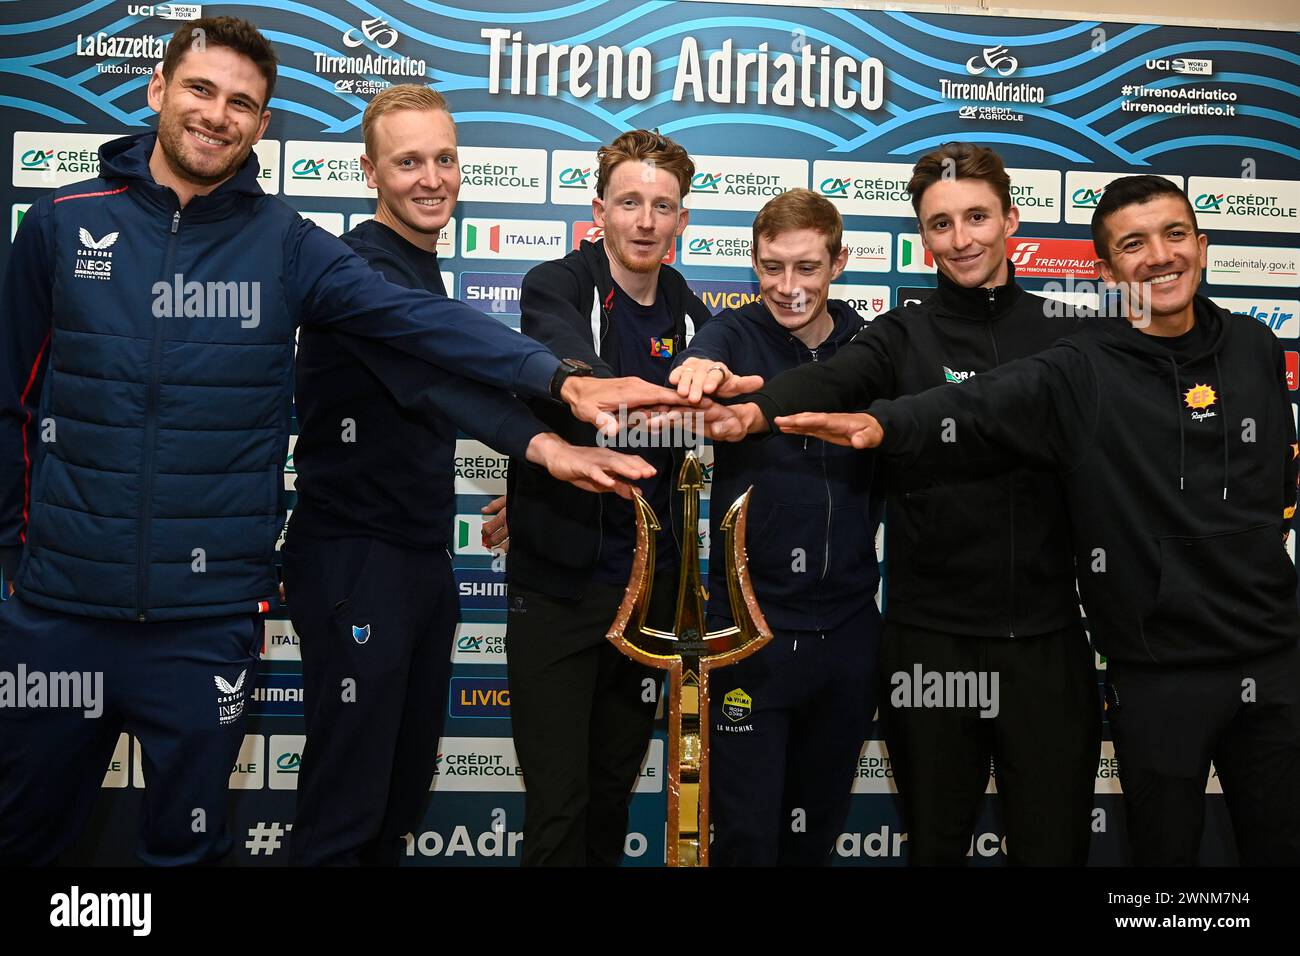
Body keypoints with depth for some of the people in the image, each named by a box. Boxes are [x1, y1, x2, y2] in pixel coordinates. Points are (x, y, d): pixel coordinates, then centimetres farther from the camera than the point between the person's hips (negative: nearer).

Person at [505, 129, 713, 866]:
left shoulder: (692, 317, 8)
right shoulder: (557, 287, -7)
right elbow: (575, 376, -29)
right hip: (558, 582, -4)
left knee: (614, 797, 17)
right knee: (557, 806, 1)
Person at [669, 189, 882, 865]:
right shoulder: (735, 334, -4)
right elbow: (696, 372, -28)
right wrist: (699, 375, -50)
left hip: (848, 626, 3)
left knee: (817, 828, 18)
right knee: (746, 833, 1)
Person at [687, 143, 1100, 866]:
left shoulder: (1066, 333, 5)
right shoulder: (903, 337, -1)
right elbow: (829, 381, -22)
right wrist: (753, 407, -43)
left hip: (1048, 638, 1)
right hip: (929, 637, -1)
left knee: (1053, 846, 11)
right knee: (934, 844, 15)